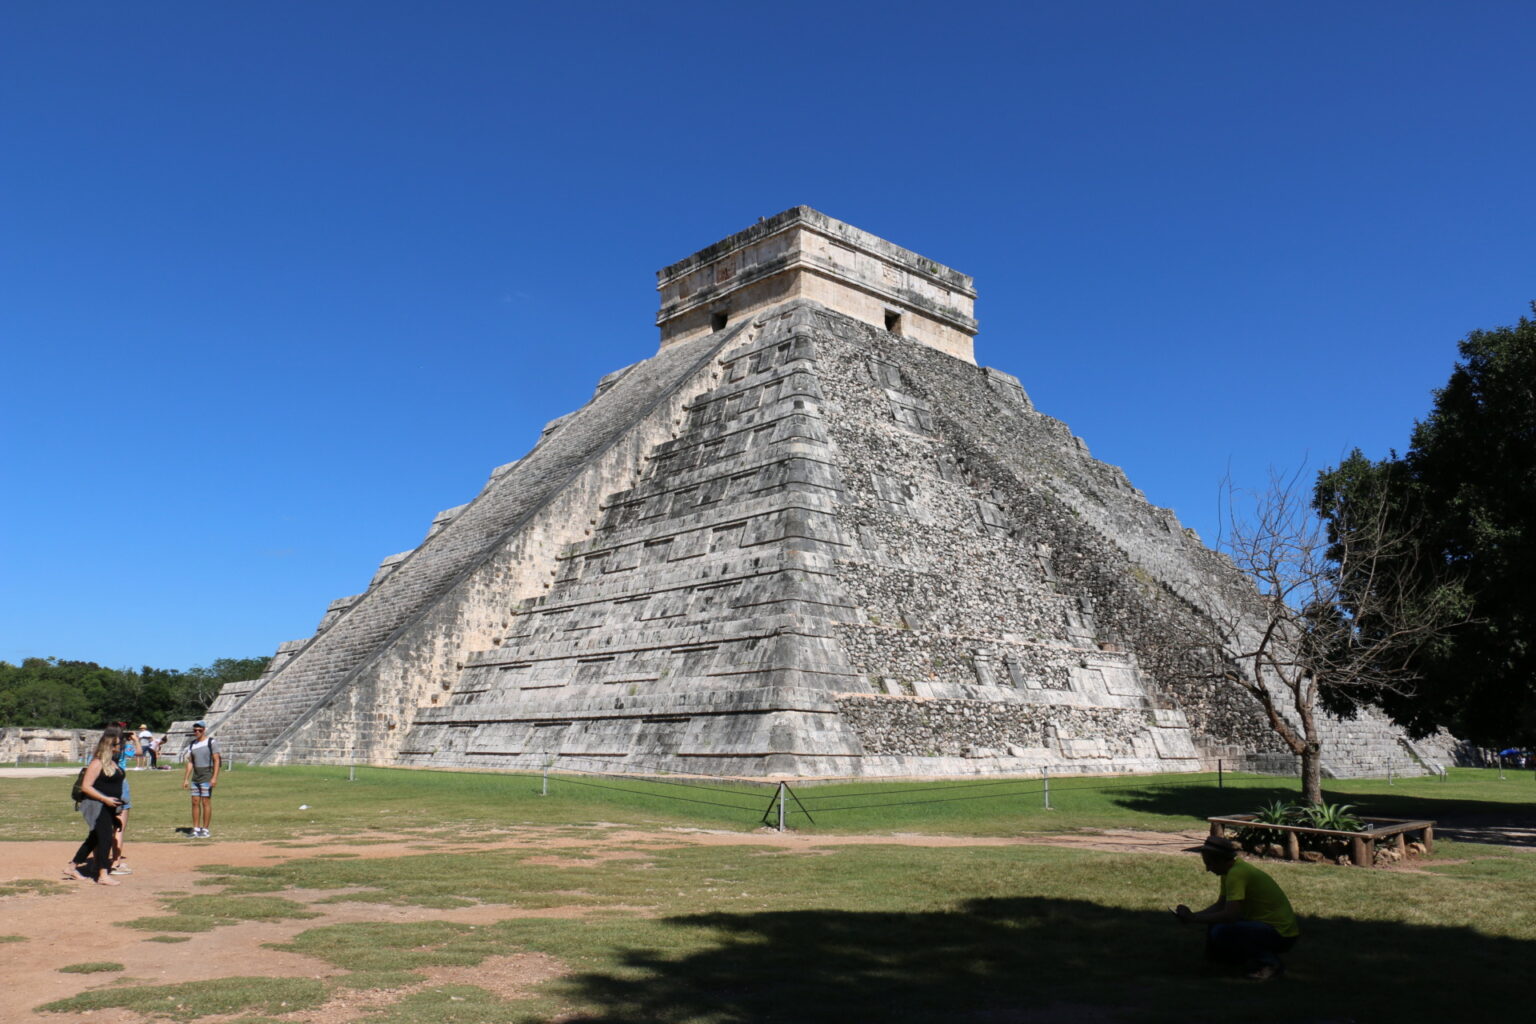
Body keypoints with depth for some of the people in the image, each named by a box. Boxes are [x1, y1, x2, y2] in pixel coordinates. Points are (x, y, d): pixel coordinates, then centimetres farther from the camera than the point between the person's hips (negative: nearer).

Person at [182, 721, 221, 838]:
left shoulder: (211, 742, -7)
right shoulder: (192, 744, 12)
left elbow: (216, 760, -11)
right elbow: (190, 763, 15)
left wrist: (214, 777, -18)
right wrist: (186, 779, 10)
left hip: (207, 777, -6)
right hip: (195, 778, 6)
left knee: (206, 802, -5)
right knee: (195, 802, 5)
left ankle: (205, 830, 0)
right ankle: (196, 829, 11)